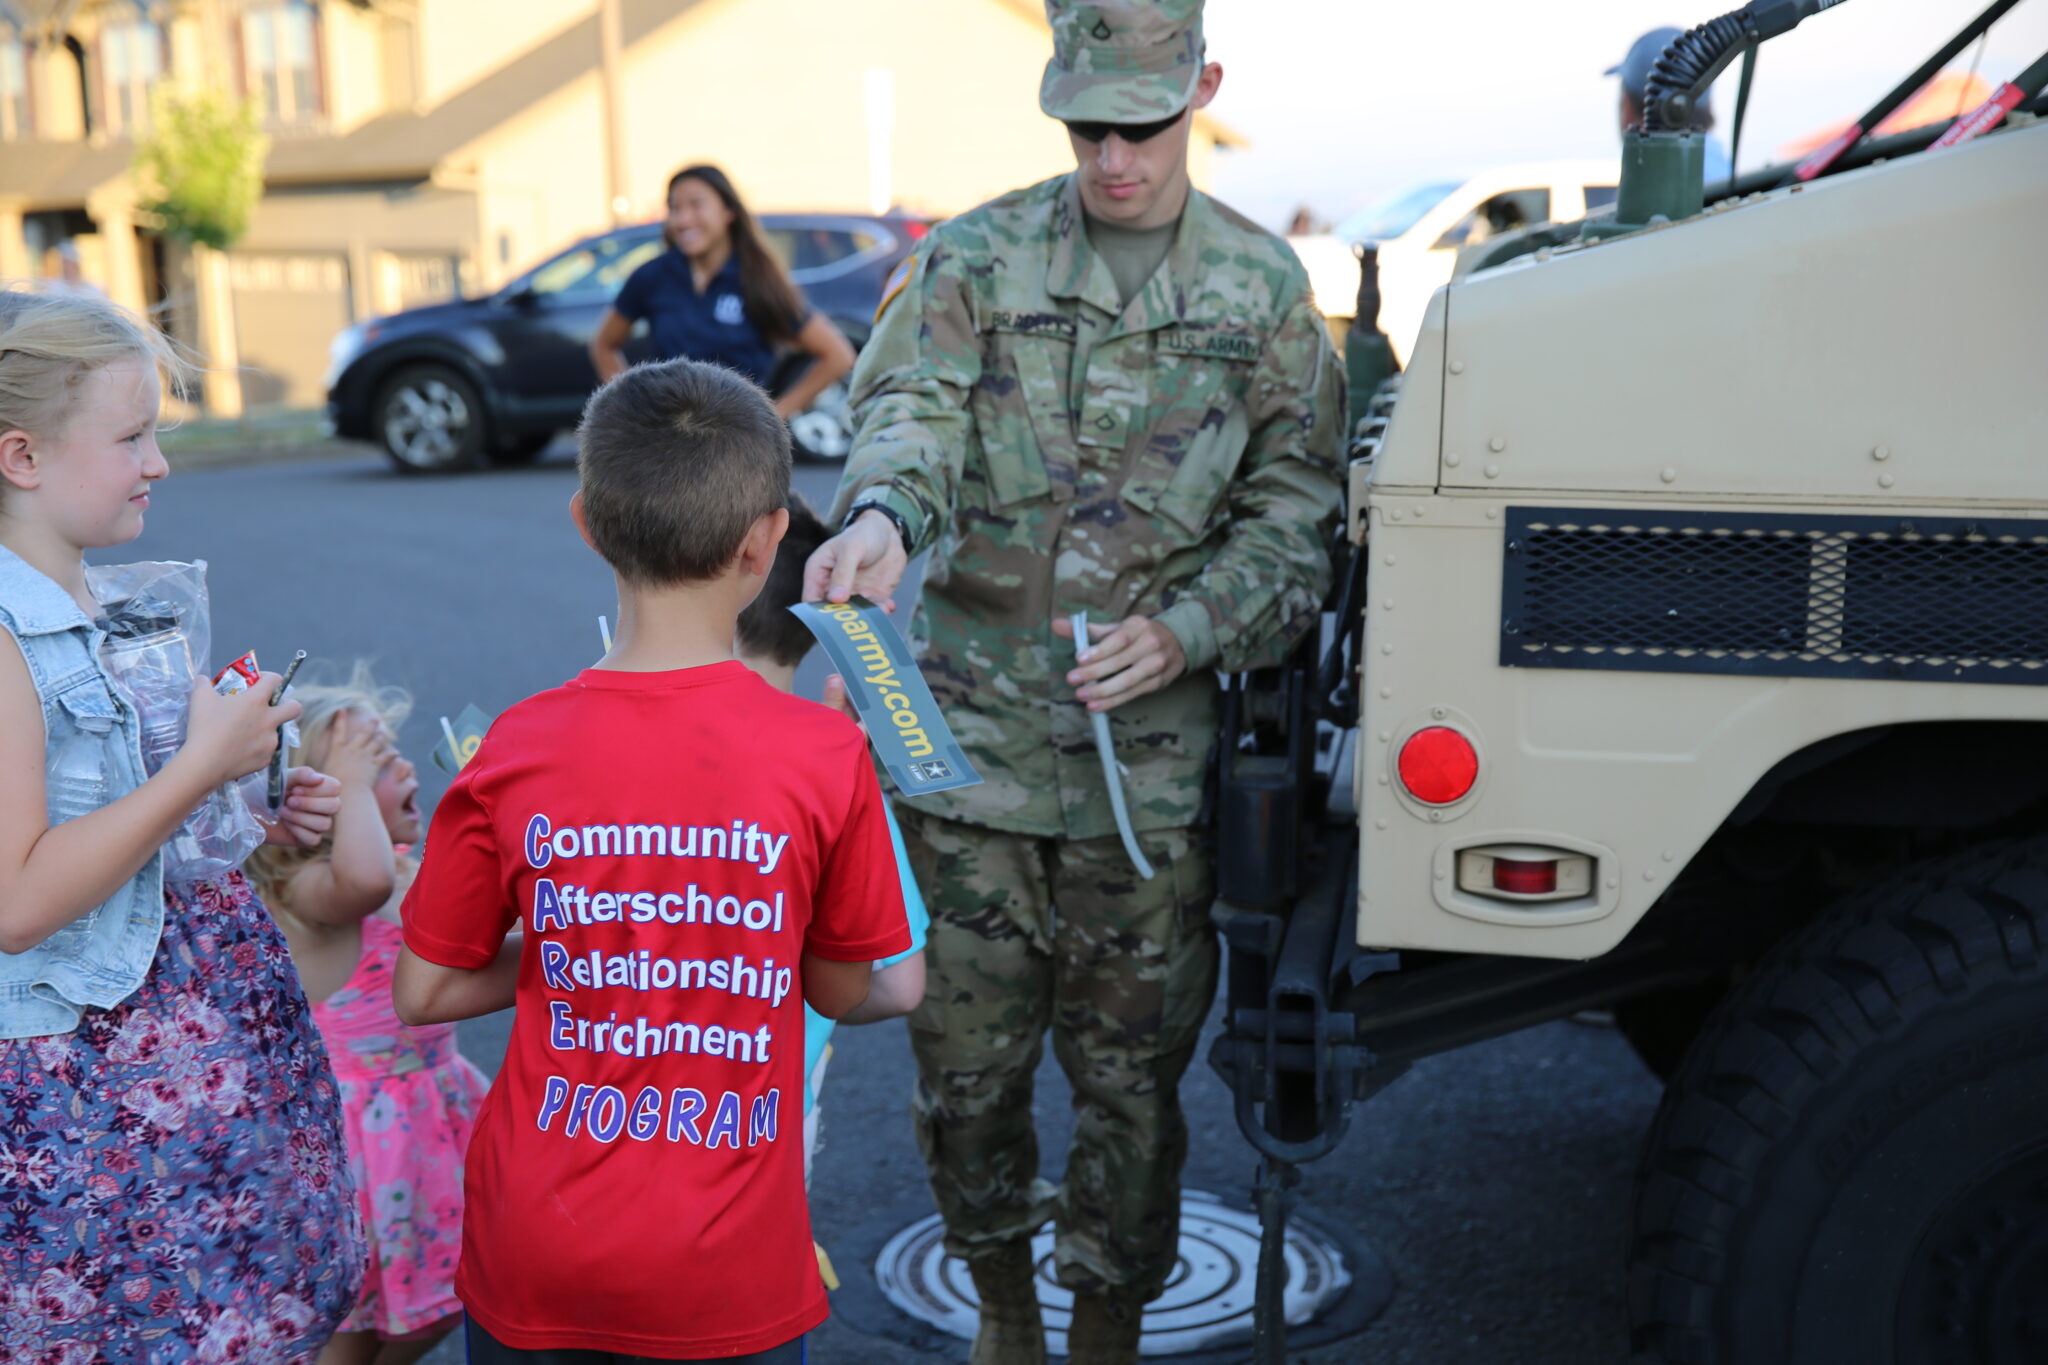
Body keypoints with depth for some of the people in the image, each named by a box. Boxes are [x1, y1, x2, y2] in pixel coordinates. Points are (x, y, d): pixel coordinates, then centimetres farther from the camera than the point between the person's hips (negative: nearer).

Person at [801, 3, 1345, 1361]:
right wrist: (881, 516, -36)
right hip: (972, 738, 1)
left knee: (1131, 1071, 9)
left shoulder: (1262, 286, 4)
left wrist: (1185, 631, -11)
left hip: (1152, 752, 0)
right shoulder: (974, 260, 3)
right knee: (966, 1058, 10)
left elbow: (1295, 511, 5)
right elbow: (912, 408, -13)